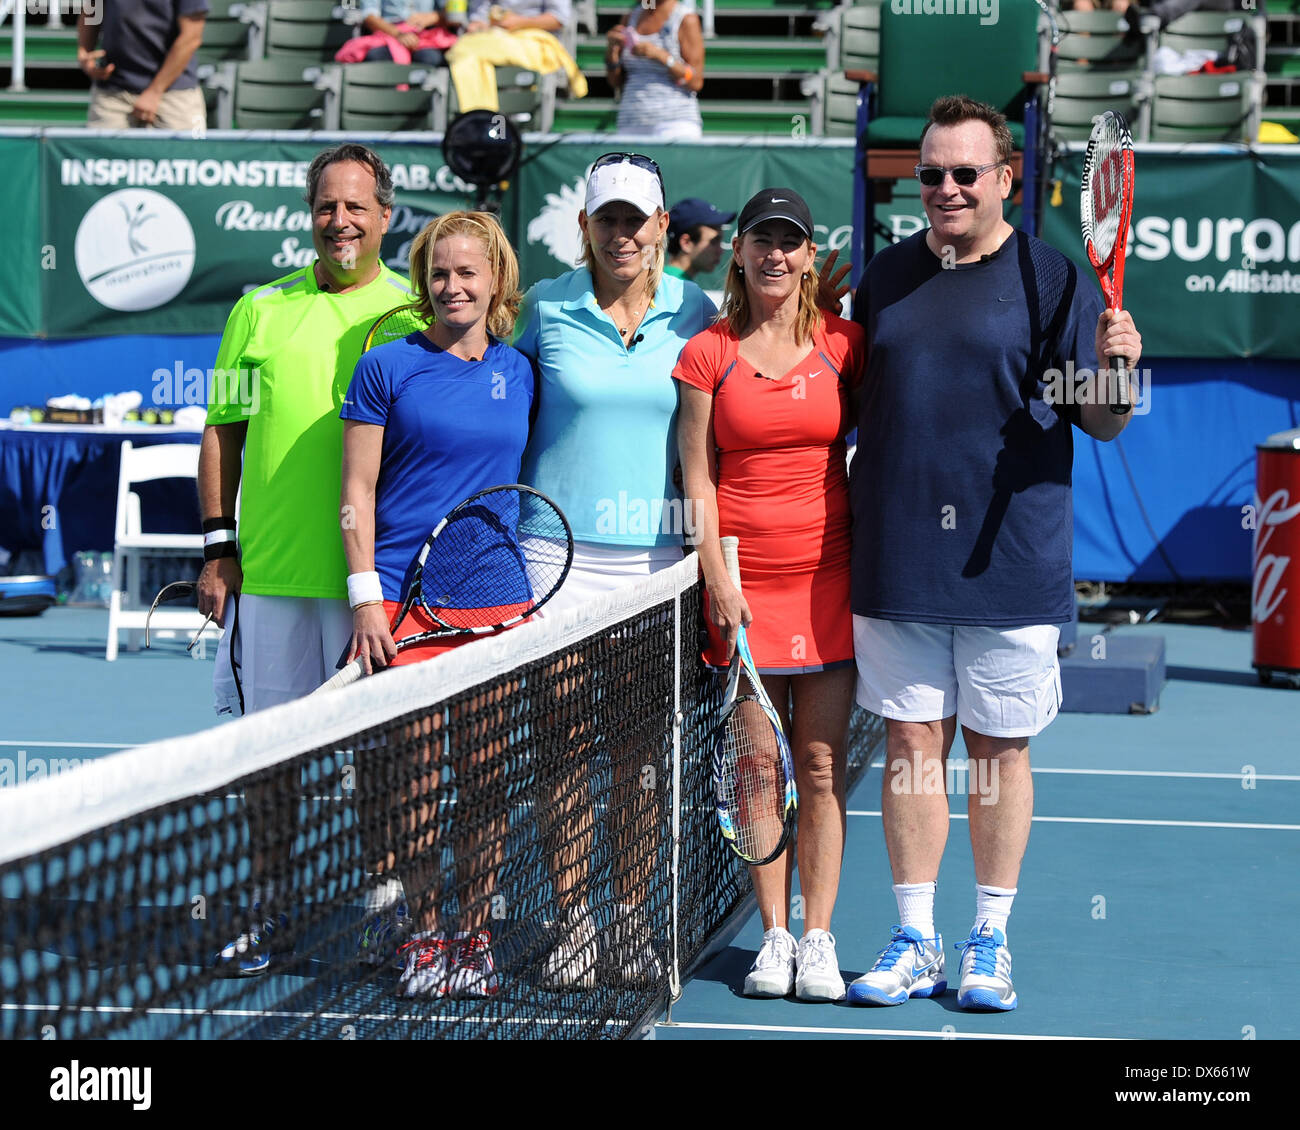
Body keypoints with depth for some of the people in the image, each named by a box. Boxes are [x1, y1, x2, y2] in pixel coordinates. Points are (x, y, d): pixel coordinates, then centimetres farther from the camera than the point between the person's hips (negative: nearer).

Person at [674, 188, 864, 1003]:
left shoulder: (843, 345, 5)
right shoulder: (708, 354, 3)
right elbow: (697, 479, 2)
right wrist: (717, 578, -6)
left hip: (828, 577, 0)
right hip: (743, 582, 0)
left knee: (822, 766, 0)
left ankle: (818, 939, 6)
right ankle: (774, 935, 11)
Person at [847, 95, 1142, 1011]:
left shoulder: (1050, 278, -2)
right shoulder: (888, 276, 10)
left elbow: (1102, 422, -5)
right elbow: (851, 396, 20)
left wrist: (1112, 368, -23)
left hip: (1008, 564, -3)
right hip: (896, 564, 3)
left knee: (999, 748, 5)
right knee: (912, 742, 6)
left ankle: (991, 940, 17)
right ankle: (915, 942, 15)